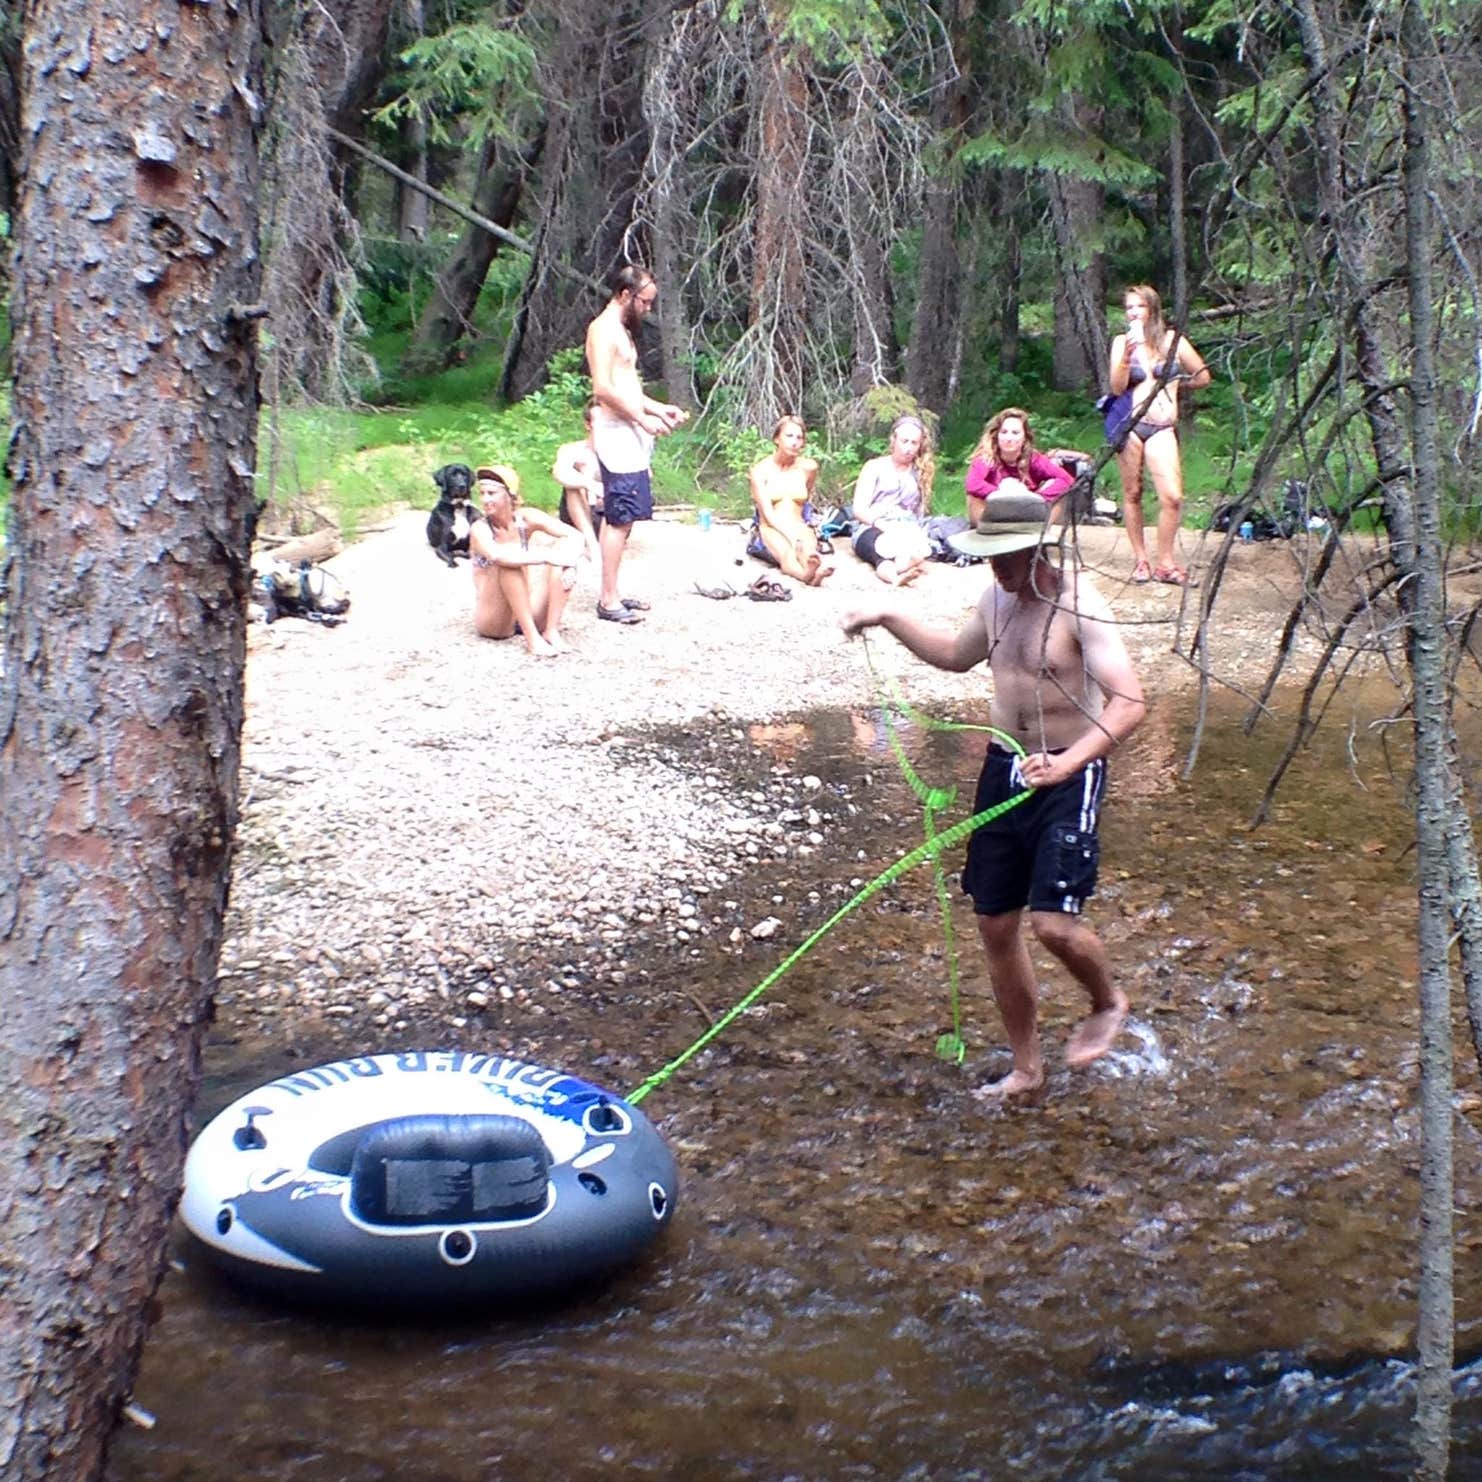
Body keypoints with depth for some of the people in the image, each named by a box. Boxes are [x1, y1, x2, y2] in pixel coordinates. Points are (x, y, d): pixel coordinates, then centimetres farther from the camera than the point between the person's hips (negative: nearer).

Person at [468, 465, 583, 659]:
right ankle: (532, 638, -32)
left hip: (527, 612, 4)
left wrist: (569, 562, -28)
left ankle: (552, 631, -20)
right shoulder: (480, 529, -12)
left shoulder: (525, 519, -2)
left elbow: (574, 537, -8)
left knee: (561, 546, -11)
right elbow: (497, 555, -35)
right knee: (508, 562, -29)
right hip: (493, 621, -4)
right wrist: (546, 556, -32)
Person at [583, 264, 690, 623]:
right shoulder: (603, 330, -12)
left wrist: (659, 408, 16)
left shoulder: (623, 331, 21)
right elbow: (603, 389, -21)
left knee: (619, 517, 12)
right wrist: (643, 418, -17)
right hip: (615, 432, -10)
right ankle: (609, 600, -10)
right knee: (620, 517, -11)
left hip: (629, 433, 10)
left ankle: (610, 594, 18)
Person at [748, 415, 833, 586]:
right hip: (771, 529, -2)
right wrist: (791, 535, -24)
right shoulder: (760, 470, -1)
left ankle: (813, 567, -76)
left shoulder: (809, 467, 8)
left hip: (799, 527, 2)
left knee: (808, 547, -39)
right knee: (787, 554, -40)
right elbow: (768, 514, -10)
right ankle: (808, 573, -76)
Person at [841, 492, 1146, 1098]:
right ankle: (1025, 1066, 25)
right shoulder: (997, 598, 5)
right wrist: (889, 621, 17)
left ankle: (1107, 1002, 17)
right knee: (995, 924, 9)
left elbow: (1129, 703, -27)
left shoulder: (1079, 605, -18)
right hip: (1004, 768, 7)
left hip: (1067, 777, -7)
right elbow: (958, 655, 26)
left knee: (1053, 922, -18)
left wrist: (1069, 762, -39)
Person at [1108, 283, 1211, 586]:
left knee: (1172, 497, -12)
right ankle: (1140, 559, 12)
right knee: (1132, 493, 3)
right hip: (1129, 424, 1)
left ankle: (1165, 563, -2)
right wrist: (1127, 355, -17)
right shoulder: (1122, 342, 7)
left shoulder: (1172, 339, 7)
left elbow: (1203, 376, 13)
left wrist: (1171, 384, 9)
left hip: (1162, 428, -1)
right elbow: (1116, 388, -5)